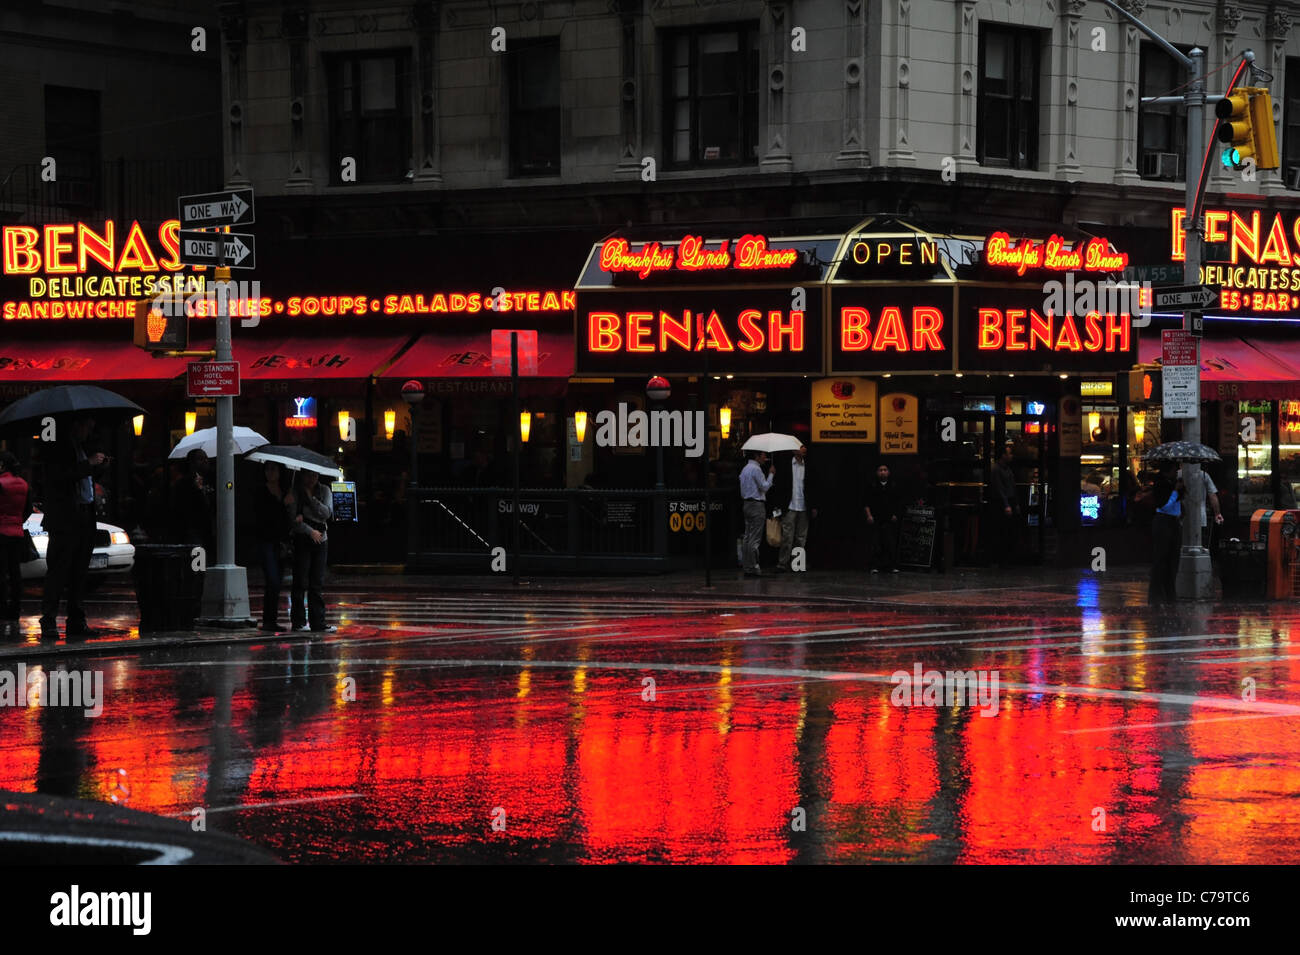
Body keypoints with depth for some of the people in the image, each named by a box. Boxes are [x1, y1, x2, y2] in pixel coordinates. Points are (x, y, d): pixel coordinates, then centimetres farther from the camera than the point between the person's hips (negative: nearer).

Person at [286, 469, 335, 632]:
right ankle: (298, 622, 3)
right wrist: (311, 531, -13)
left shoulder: (324, 491, 9)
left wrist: (310, 498, -10)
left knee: (318, 583, 1)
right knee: (301, 582, -5)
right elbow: (293, 519, -9)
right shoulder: (294, 492, -1)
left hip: (320, 539, 3)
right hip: (301, 539, -3)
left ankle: (318, 623, 1)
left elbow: (327, 513, -5)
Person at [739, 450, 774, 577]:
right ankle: (753, 568, -9)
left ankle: (747, 568, 8)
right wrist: (771, 474, -4)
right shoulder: (756, 469, -13)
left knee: (748, 537, 8)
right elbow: (764, 487, -13)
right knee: (755, 539, -8)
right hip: (756, 505, -10)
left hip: (747, 503, 10)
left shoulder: (745, 469, 17)